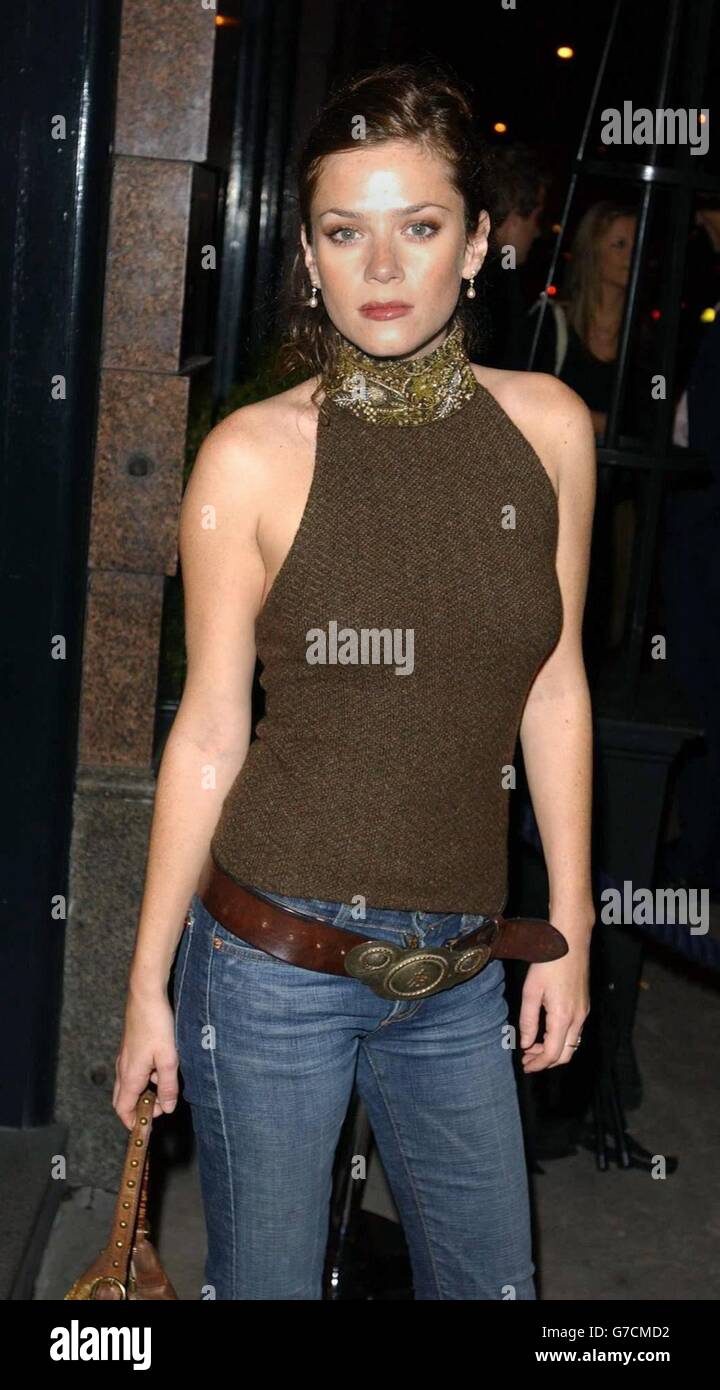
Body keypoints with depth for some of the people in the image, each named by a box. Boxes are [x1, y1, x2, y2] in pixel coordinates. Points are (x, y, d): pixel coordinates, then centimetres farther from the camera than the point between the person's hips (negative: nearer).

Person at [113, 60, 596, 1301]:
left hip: (460, 968, 4)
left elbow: (553, 689, 5)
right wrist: (148, 987, -2)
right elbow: (209, 735, -7)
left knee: (492, 1279, 19)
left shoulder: (547, 426, -2)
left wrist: (570, 927, 8)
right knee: (265, 1280, 14)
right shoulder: (255, 454, -11)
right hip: (274, 956, -3)